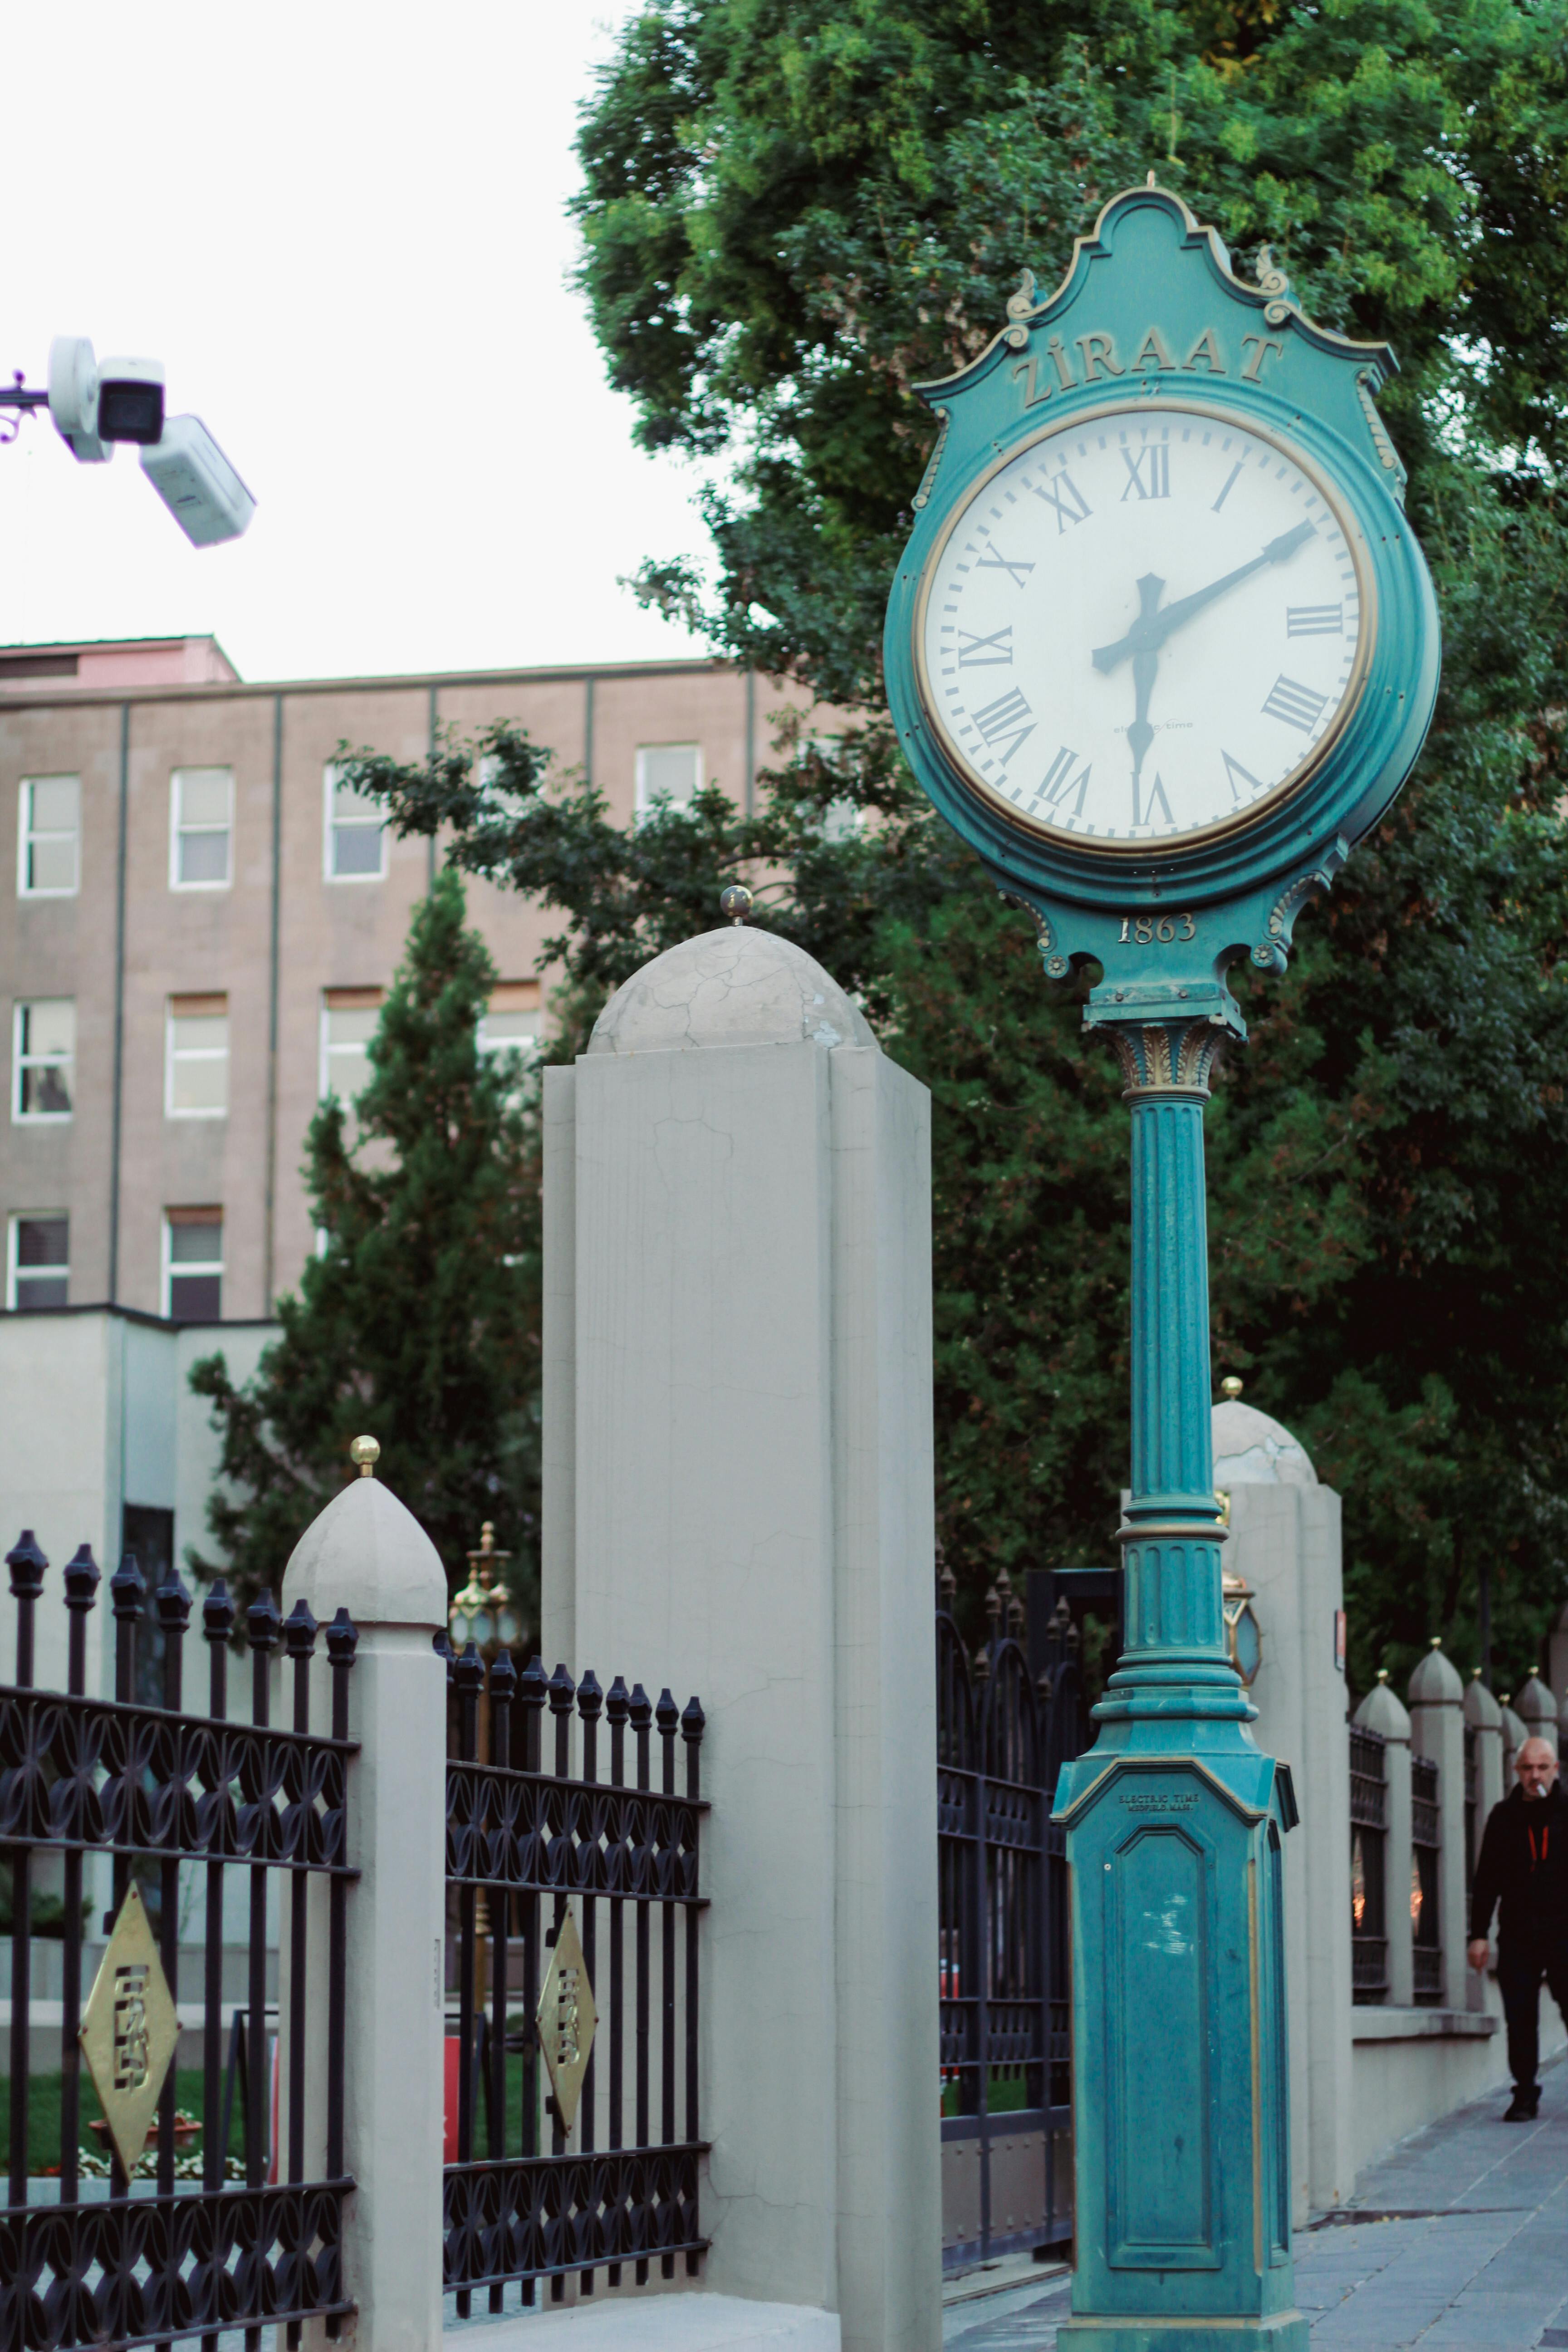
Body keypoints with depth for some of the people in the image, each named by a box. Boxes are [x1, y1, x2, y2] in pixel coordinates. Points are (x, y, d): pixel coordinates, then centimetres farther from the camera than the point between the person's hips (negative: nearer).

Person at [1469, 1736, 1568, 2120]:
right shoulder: (1504, 1818, 9)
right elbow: (1487, 1880, 10)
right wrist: (1479, 1934, 4)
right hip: (1517, 1936, 2)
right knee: (1520, 2018, 1)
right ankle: (1525, 2095, 9)